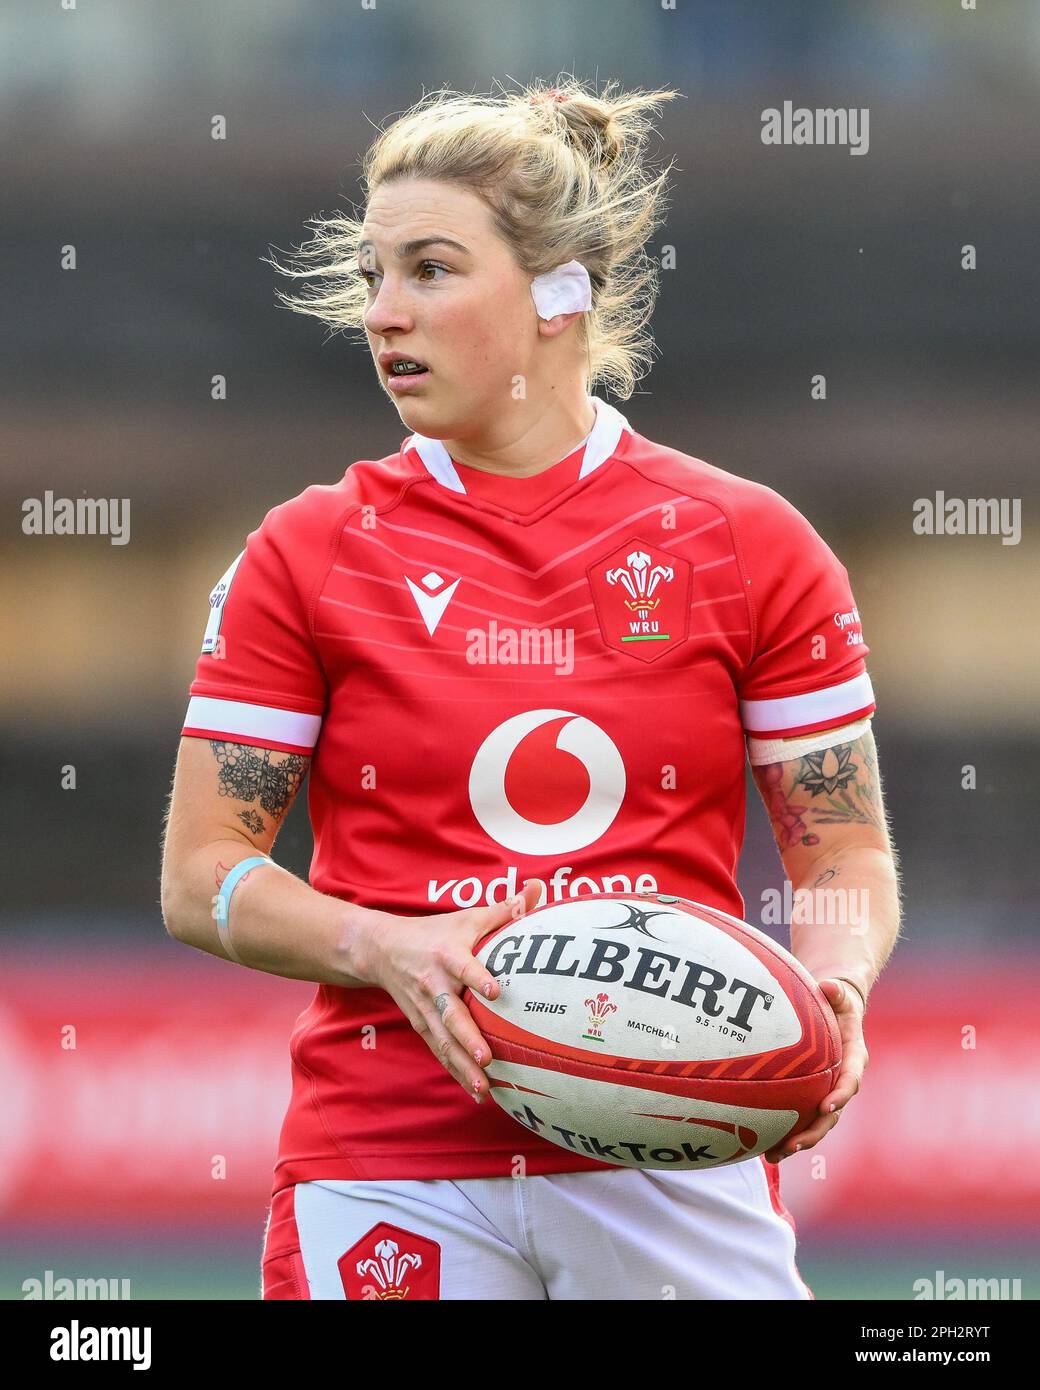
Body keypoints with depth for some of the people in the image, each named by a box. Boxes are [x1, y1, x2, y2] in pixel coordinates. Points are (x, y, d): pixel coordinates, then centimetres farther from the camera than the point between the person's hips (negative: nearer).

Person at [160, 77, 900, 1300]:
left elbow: (847, 855, 8)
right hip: (387, 1174, 0)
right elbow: (201, 880, 3)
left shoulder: (746, 544, 4)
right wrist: (390, 947, -15)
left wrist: (832, 992, -14)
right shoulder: (307, 556, 4)